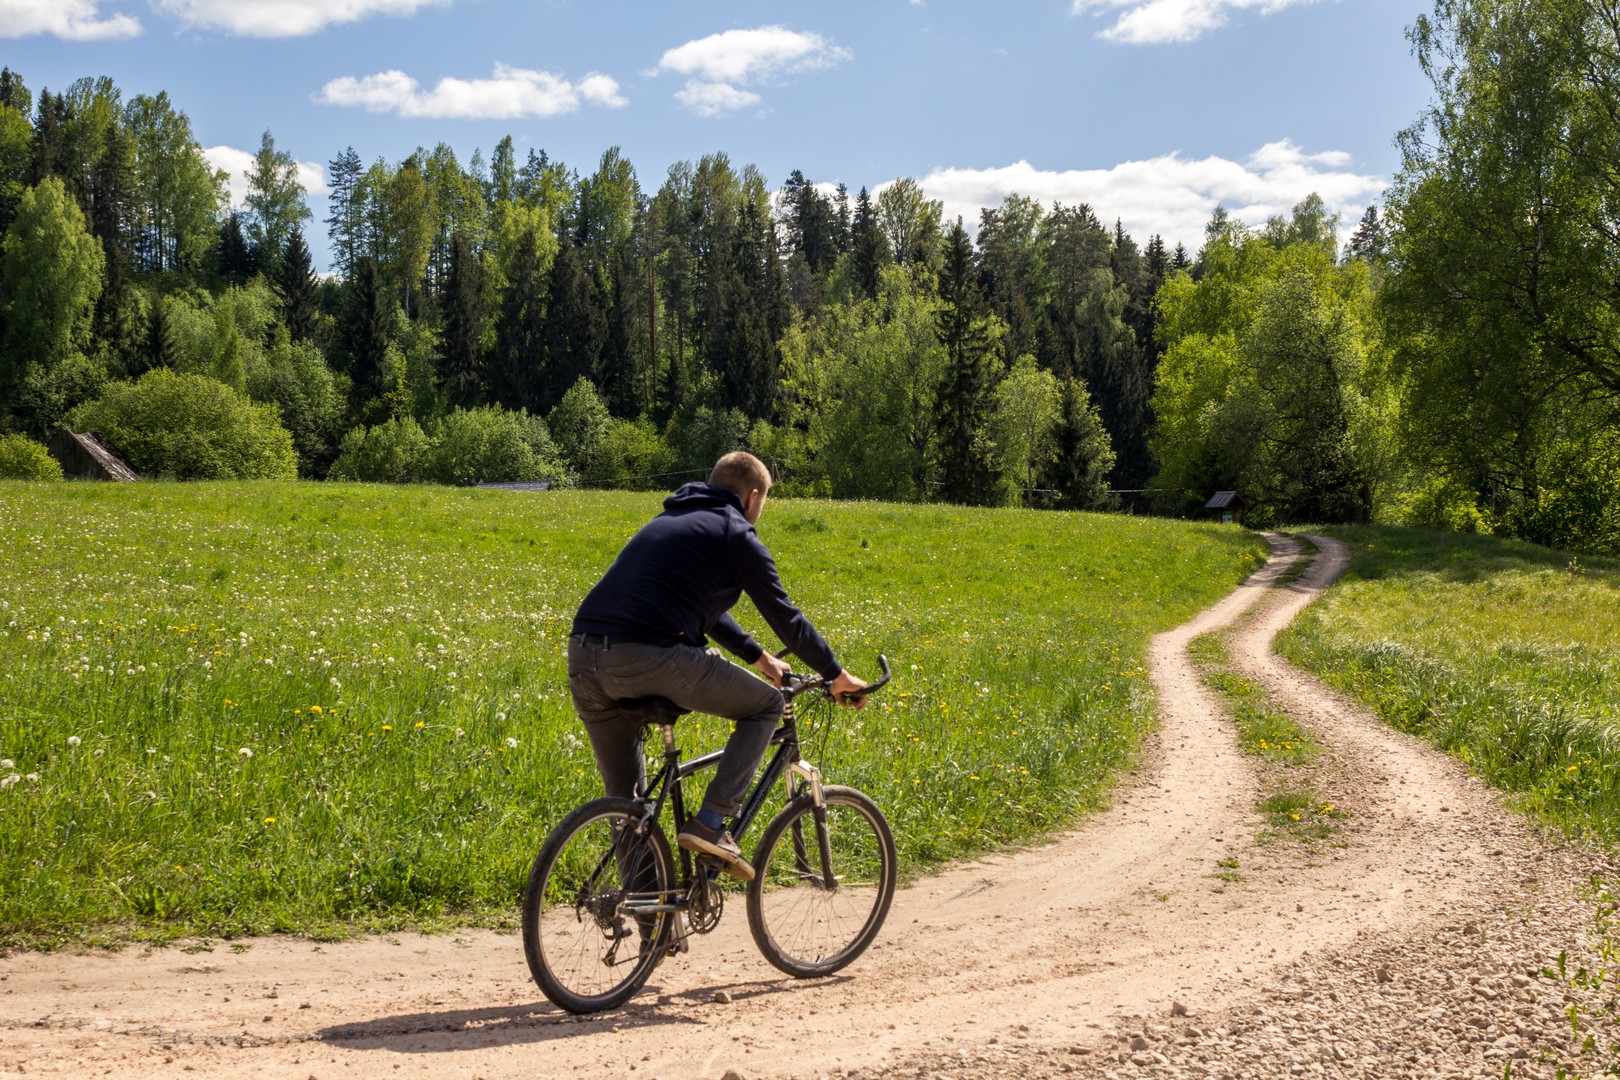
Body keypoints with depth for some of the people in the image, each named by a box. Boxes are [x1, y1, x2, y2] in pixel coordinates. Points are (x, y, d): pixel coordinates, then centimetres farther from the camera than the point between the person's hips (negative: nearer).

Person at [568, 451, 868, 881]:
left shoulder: (669, 520, 31)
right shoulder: (734, 532, 7)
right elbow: (783, 615, 7)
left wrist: (759, 657, 47)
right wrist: (836, 675, 18)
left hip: (583, 659, 8)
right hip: (652, 657, -8)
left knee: (623, 794, 20)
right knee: (765, 705, 12)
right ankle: (711, 824, 3)